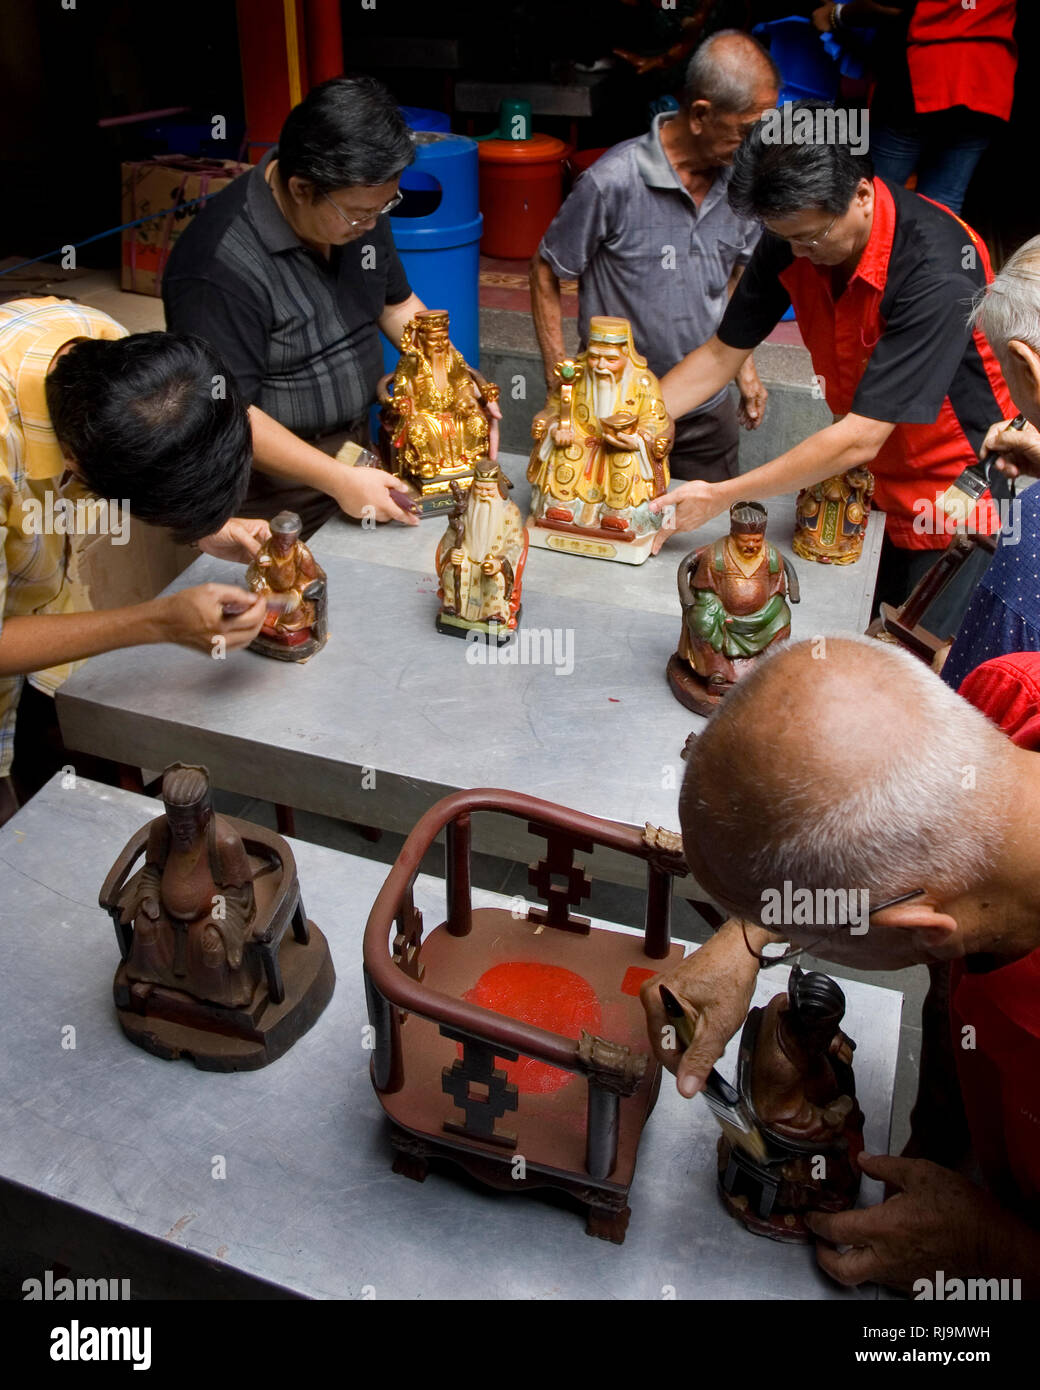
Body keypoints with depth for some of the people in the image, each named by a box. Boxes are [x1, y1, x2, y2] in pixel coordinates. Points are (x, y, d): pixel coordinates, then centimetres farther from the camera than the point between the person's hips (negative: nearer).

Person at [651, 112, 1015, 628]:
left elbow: (861, 437, -34)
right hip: (862, 477, 6)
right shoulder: (792, 239, -12)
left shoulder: (940, 270, -33)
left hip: (950, 484, -6)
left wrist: (721, 496, -32)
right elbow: (722, 354, -3)